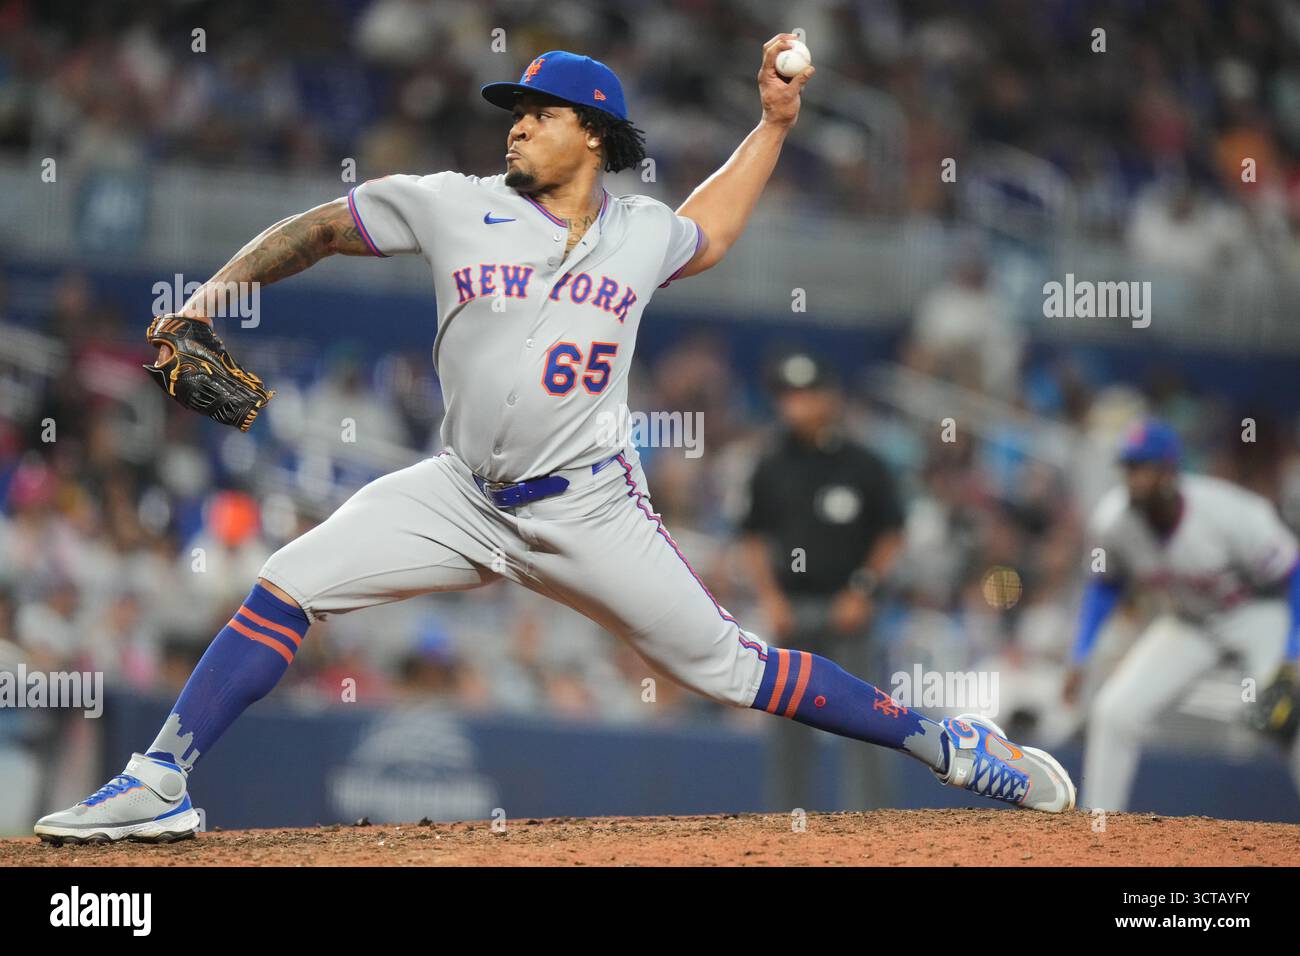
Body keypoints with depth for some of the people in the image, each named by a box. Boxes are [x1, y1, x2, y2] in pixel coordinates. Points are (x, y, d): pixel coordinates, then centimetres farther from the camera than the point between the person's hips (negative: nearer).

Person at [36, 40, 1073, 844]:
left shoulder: (643, 233, 4)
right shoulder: (455, 206, -1)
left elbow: (708, 230, 29)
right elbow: (319, 227, 8)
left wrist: (774, 120, 22)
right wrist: (207, 301, -1)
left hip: (591, 513, -1)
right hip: (462, 496, 1)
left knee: (729, 665, -3)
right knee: (286, 588, -14)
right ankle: (160, 785, -9)